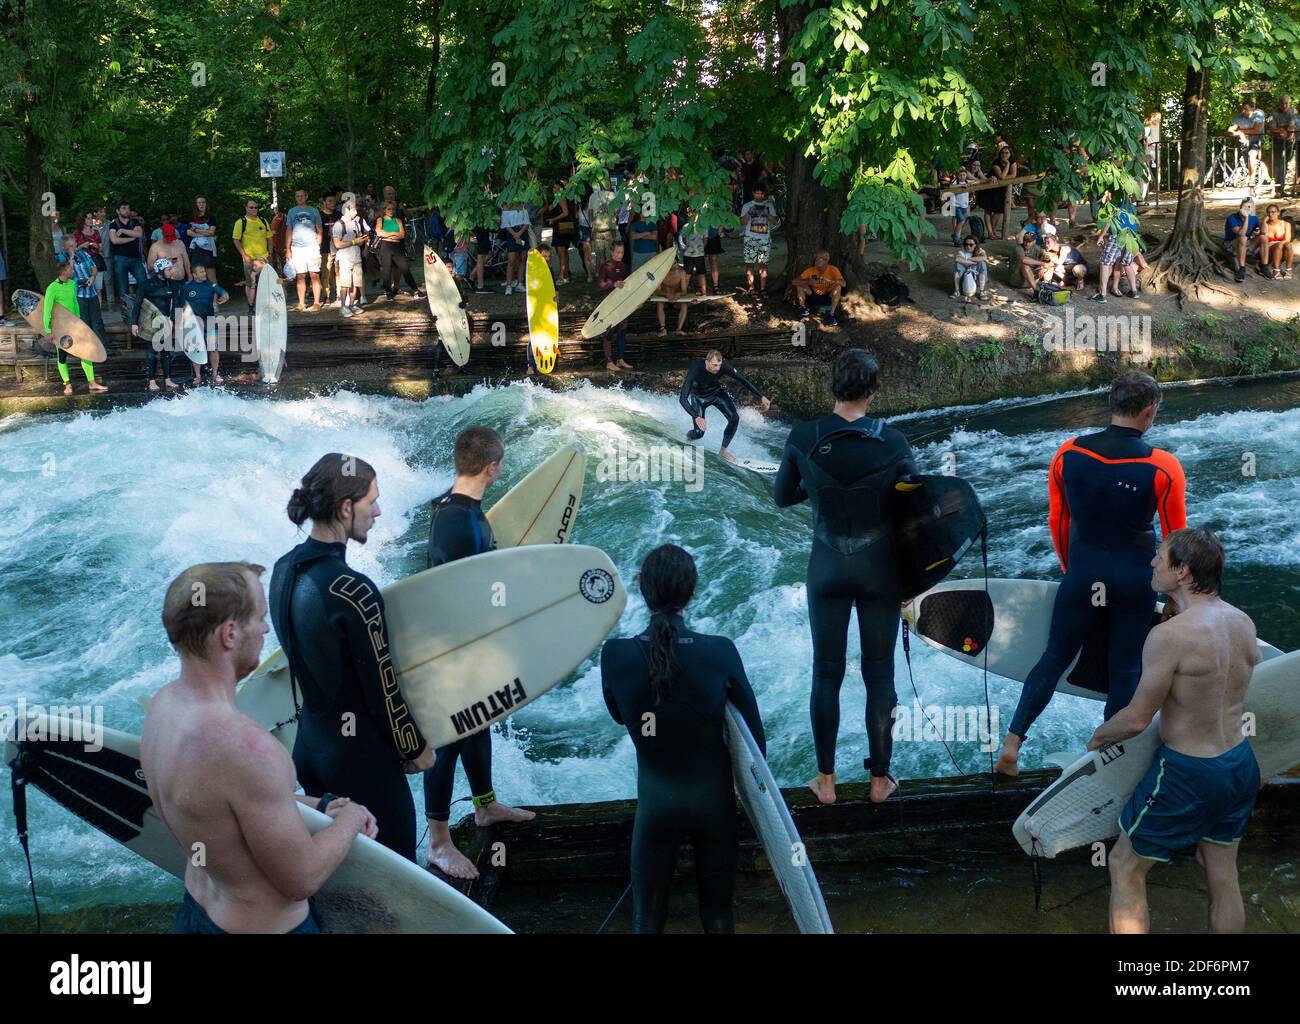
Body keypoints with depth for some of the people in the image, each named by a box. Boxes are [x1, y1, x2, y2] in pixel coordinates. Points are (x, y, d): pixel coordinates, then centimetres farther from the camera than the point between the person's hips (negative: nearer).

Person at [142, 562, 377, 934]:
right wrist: (350, 819, -8)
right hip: (267, 925, -8)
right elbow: (302, 880, -24)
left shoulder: (163, 703, -6)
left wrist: (319, 805, 8)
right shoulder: (245, 746, -34)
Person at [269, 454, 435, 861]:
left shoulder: (285, 571, 0)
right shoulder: (353, 591, -25)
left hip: (307, 746, 8)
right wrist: (415, 747, -3)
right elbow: (383, 687, -18)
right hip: (361, 756, -8)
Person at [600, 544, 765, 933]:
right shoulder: (720, 652, -19)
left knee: (647, 918, 14)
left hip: (656, 802, 0)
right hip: (713, 797, 0)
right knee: (718, 913, 18)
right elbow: (752, 727, -6)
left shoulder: (616, 655, -19)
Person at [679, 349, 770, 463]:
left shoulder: (724, 366, -30)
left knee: (734, 418, -17)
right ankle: (686, 437, 25)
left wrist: (761, 397, -18)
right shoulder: (695, 370, -39)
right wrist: (696, 417, -54)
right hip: (699, 397, -3)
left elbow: (743, 380, -16)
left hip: (717, 393, 3)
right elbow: (683, 398, -42)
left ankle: (723, 450, 2)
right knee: (699, 433, -13)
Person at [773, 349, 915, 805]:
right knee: (879, 673, 11)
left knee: (826, 672, 12)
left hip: (828, 568, 1)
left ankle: (826, 780, 19)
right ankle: (880, 779, 20)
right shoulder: (892, 443, -15)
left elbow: (782, 497, 1)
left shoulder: (803, 438, -12)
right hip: (880, 569, -1)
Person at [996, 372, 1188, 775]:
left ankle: (1012, 742, 7)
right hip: (1134, 580, -2)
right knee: (1124, 670, 12)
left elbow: (1057, 522, 4)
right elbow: (1175, 540, -5)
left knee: (1054, 658, 13)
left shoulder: (1067, 454, -6)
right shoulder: (1163, 468, -14)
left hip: (1082, 574, 2)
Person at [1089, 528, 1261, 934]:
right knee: (1223, 877, 18)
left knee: (1125, 867, 10)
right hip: (1241, 764, 7)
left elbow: (1136, 720, -18)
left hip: (1188, 775, -7)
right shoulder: (1243, 622, -2)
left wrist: (1099, 735, 3)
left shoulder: (1170, 635, -24)